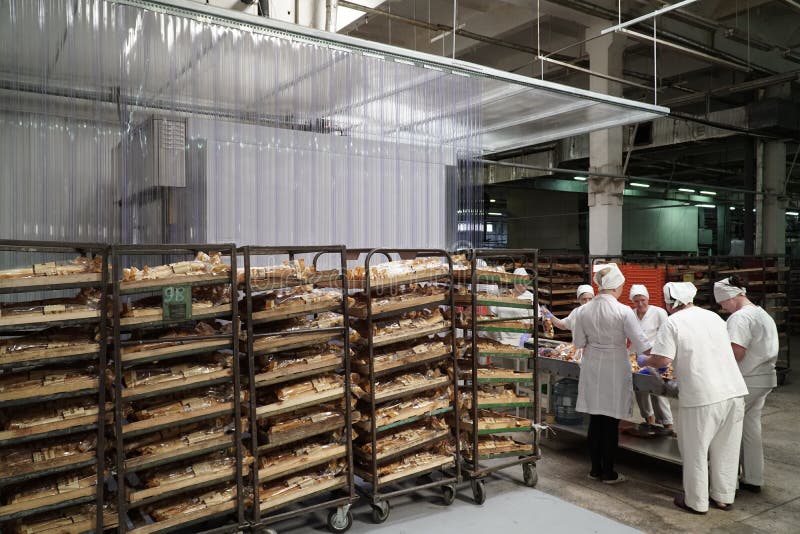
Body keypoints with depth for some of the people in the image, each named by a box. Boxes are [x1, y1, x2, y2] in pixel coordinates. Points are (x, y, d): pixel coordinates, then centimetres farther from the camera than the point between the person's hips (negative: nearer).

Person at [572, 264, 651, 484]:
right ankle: (608, 473, 16)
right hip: (615, 369, -4)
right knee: (611, 423, 6)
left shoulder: (584, 310, -2)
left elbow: (579, 342, 6)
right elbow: (641, 343, -11)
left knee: (595, 420, 13)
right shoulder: (623, 311, -15)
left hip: (592, 369, 4)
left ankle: (595, 469, 23)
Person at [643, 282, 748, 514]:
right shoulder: (714, 317, 13)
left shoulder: (672, 323, -7)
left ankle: (696, 502, 19)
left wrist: (645, 362, 5)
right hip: (734, 390, 6)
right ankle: (724, 497, 31)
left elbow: (662, 360, -14)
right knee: (726, 448, 18)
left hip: (701, 397, -6)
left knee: (696, 451, 8)